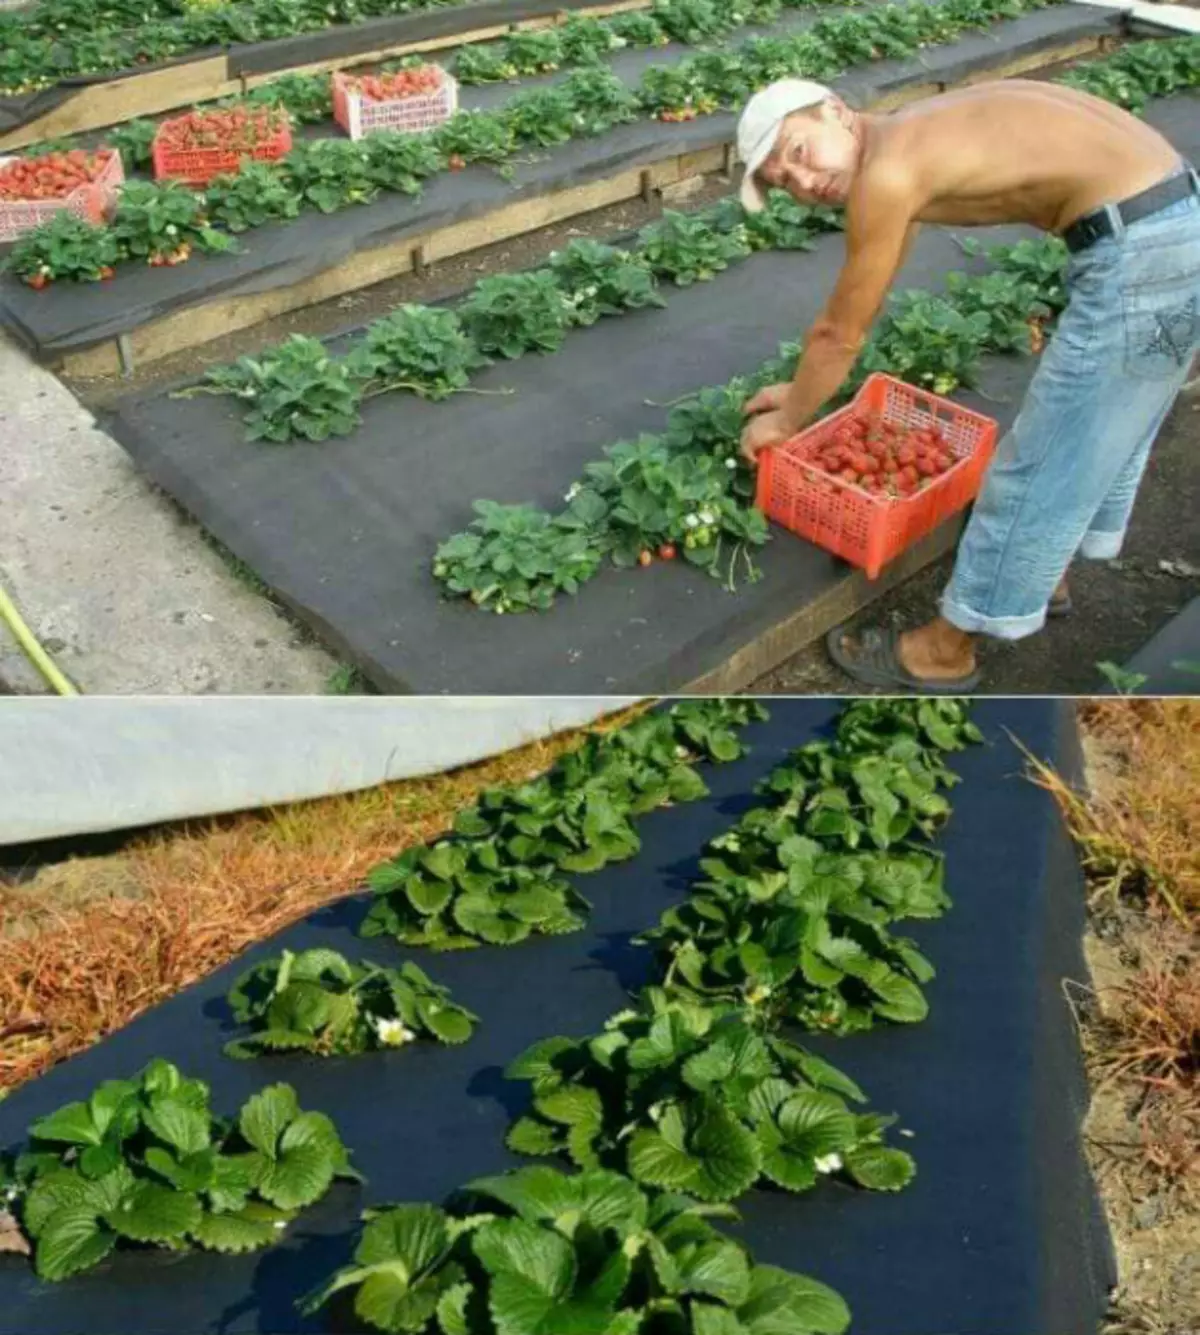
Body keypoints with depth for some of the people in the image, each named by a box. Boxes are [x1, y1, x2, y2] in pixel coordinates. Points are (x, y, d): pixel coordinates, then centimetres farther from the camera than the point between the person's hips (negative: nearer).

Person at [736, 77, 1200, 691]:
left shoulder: (886, 174, -15)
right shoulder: (907, 139, 14)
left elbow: (840, 335, -4)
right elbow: (852, 305, 25)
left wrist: (787, 421, 11)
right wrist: (802, 389, 34)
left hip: (1142, 250, -10)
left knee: (1039, 464, 2)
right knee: (1100, 428, 26)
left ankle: (946, 651, 18)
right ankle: (1044, 575, 49)